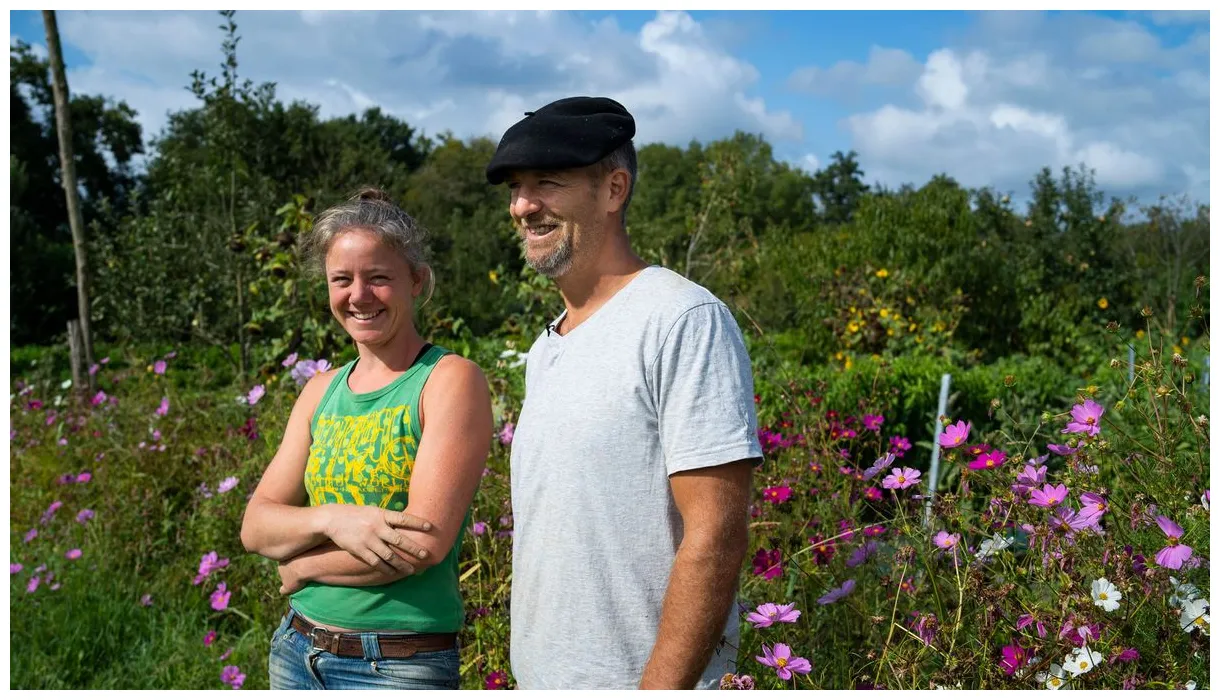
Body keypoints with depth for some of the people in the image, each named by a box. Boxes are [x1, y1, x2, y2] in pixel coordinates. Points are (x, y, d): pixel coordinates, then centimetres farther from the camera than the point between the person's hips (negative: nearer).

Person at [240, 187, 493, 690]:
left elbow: (426, 541, -20)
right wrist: (332, 519, -19)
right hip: (295, 650, 6)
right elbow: (256, 526, 1)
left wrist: (300, 567, -9)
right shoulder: (321, 391, 6)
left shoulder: (452, 380, -12)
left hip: (400, 664, -5)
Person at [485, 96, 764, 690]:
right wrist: (529, 674, 12)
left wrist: (656, 690, -23)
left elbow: (714, 540, -21)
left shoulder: (683, 321, -16)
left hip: (639, 682, -7)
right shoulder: (544, 351, 10)